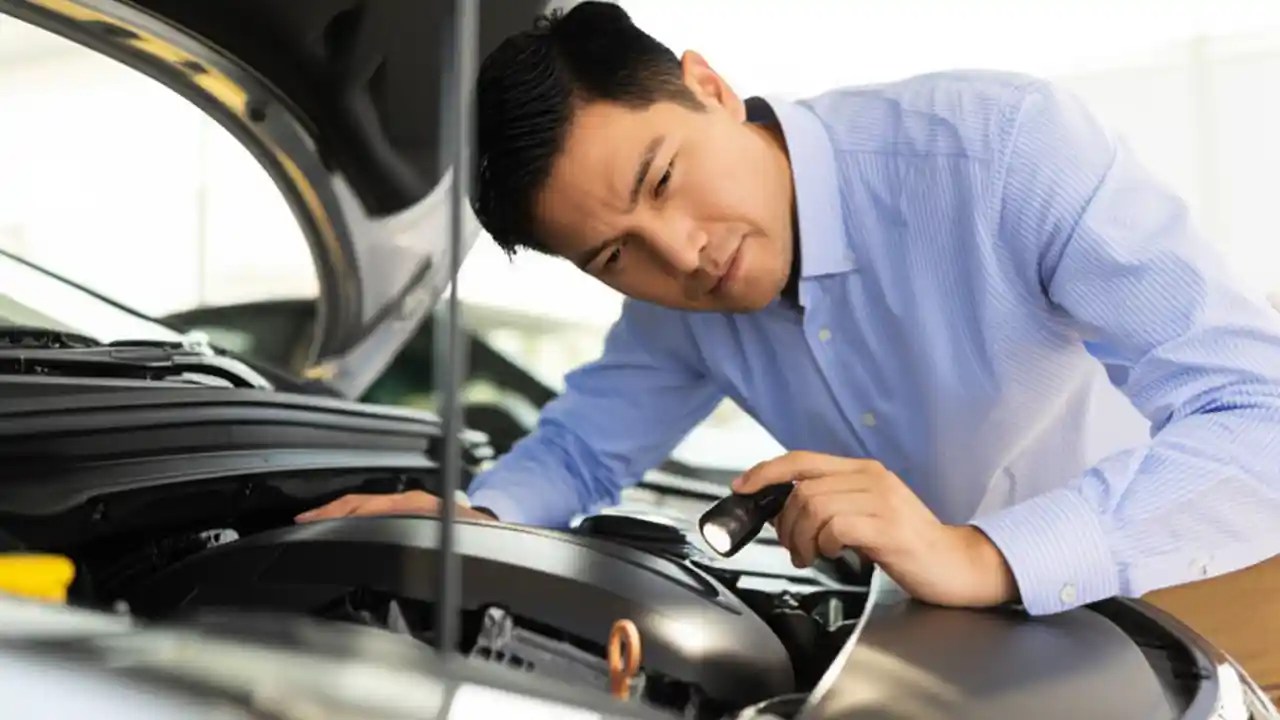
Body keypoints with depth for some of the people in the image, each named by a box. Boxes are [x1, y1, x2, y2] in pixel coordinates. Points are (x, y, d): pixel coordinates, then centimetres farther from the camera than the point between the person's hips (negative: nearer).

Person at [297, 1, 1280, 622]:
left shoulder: (1005, 142, -30)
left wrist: (985, 557, -45)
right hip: (949, 643, 3)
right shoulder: (677, 300, -12)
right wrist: (475, 519, -17)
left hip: (1182, 593, -2)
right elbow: (583, 445, 5)